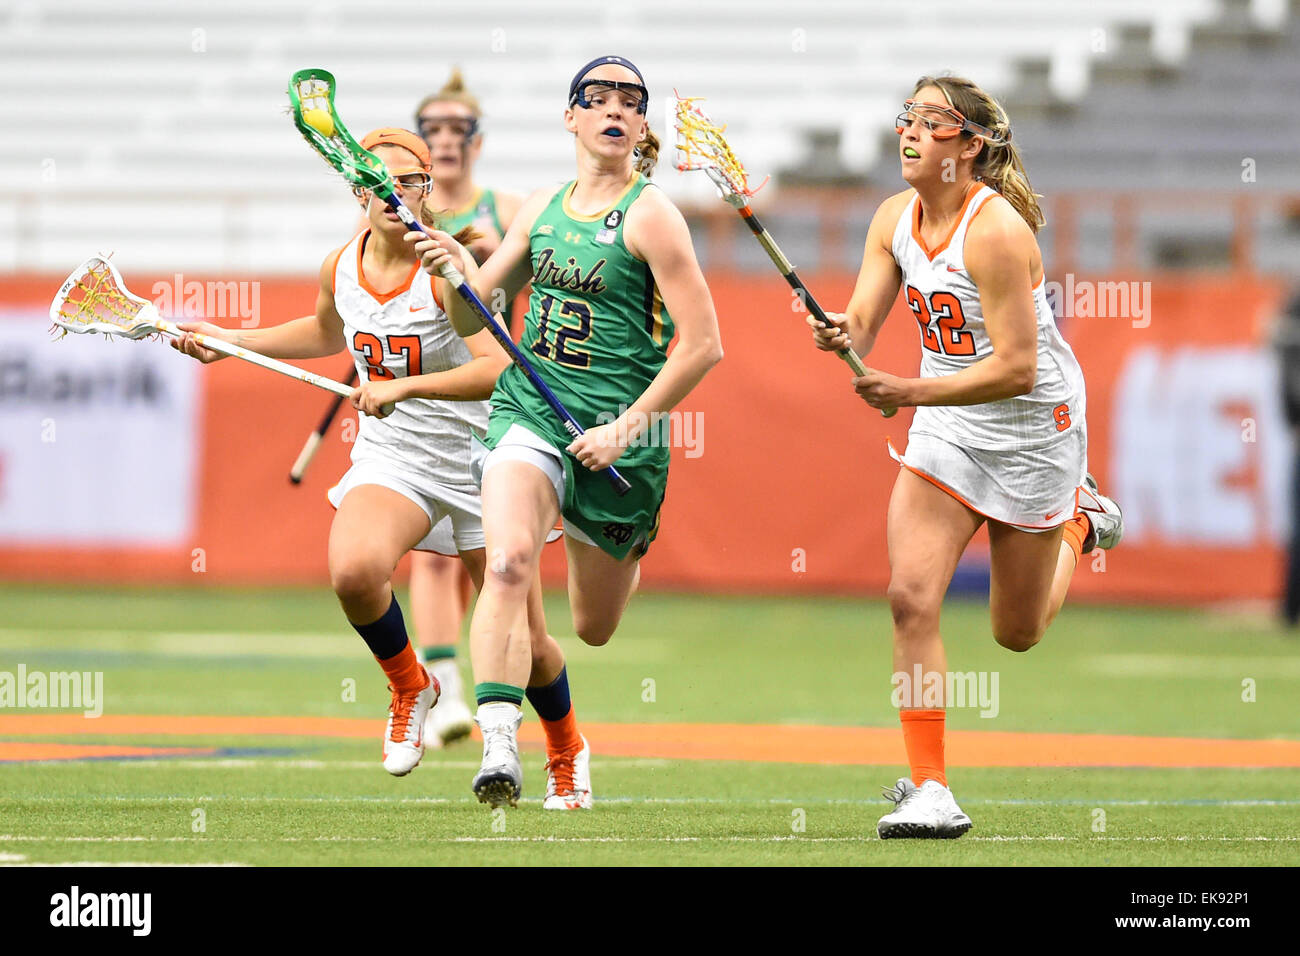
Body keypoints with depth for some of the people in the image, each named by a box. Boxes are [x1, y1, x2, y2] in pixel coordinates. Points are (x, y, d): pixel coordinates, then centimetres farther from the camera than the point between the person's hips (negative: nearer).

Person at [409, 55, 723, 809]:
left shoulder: (649, 216, -8)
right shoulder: (542, 209, 9)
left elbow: (702, 345, -11)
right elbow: (471, 318, 15)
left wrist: (628, 427, -15)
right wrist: (453, 270, -6)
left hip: (617, 435, -3)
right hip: (528, 409, 3)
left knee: (593, 628, 12)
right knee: (509, 559, -27)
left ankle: (627, 558, 50)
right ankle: (499, 747, -32)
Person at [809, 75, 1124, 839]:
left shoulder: (997, 231, -26)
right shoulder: (896, 218, -4)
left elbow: (1016, 368, -27)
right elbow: (863, 323, -7)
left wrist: (910, 393, -33)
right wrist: (842, 336, -31)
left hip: (1032, 432, -5)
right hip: (946, 428, 5)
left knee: (1017, 633, 11)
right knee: (911, 596, -14)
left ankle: (1080, 519, 43)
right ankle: (929, 790, -11)